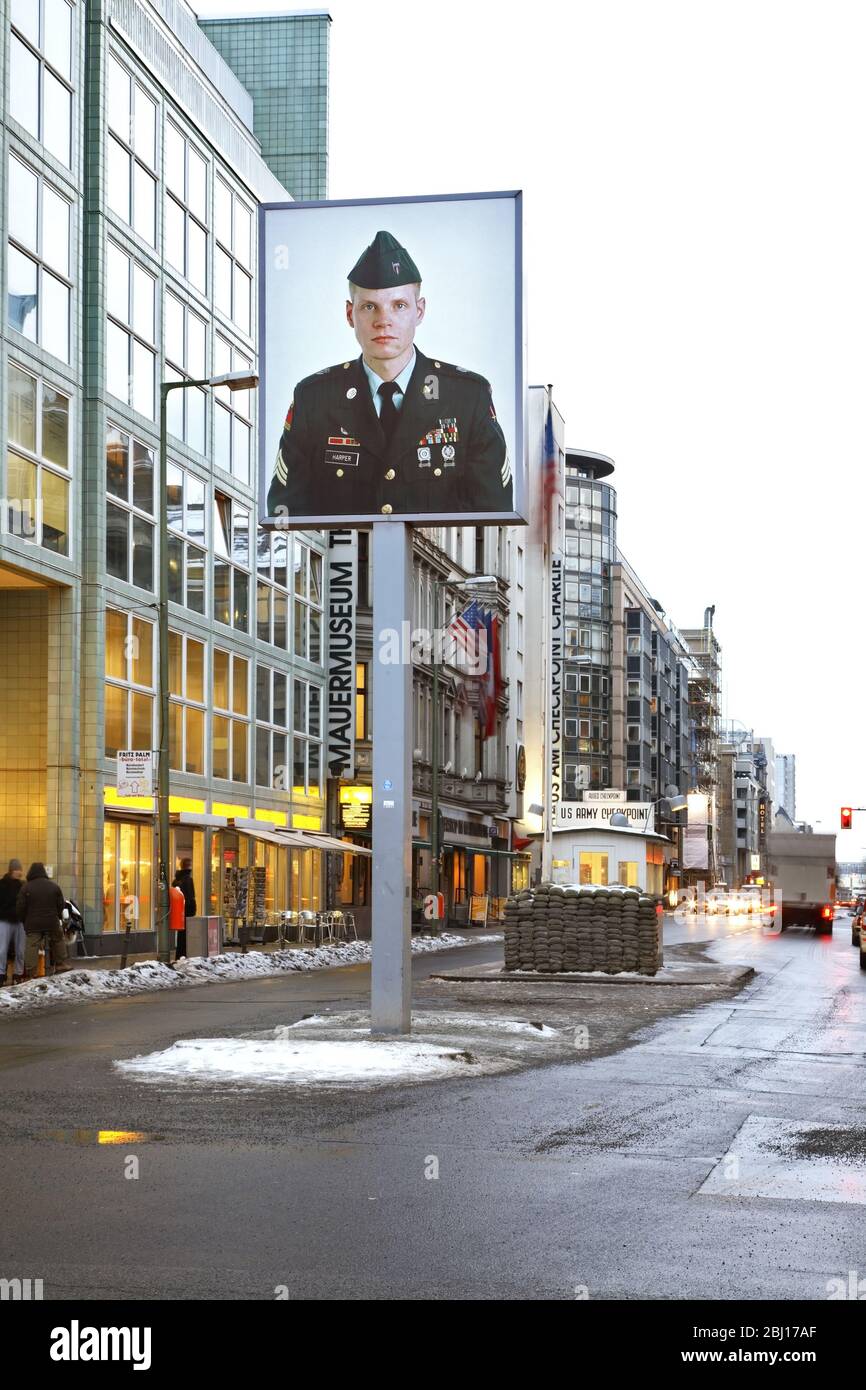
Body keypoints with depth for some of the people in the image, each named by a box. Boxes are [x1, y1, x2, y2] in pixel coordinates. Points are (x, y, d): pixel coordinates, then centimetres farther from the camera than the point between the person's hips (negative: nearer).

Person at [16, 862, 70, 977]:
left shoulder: (26, 887, -6)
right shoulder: (53, 886, 2)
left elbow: (20, 907, -6)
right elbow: (61, 904, 5)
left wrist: (24, 920, 8)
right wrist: (57, 916, 19)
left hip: (32, 924, -2)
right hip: (52, 922, 2)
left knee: (32, 946, 1)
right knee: (58, 941, 22)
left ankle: (31, 972, -3)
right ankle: (61, 964, 22)